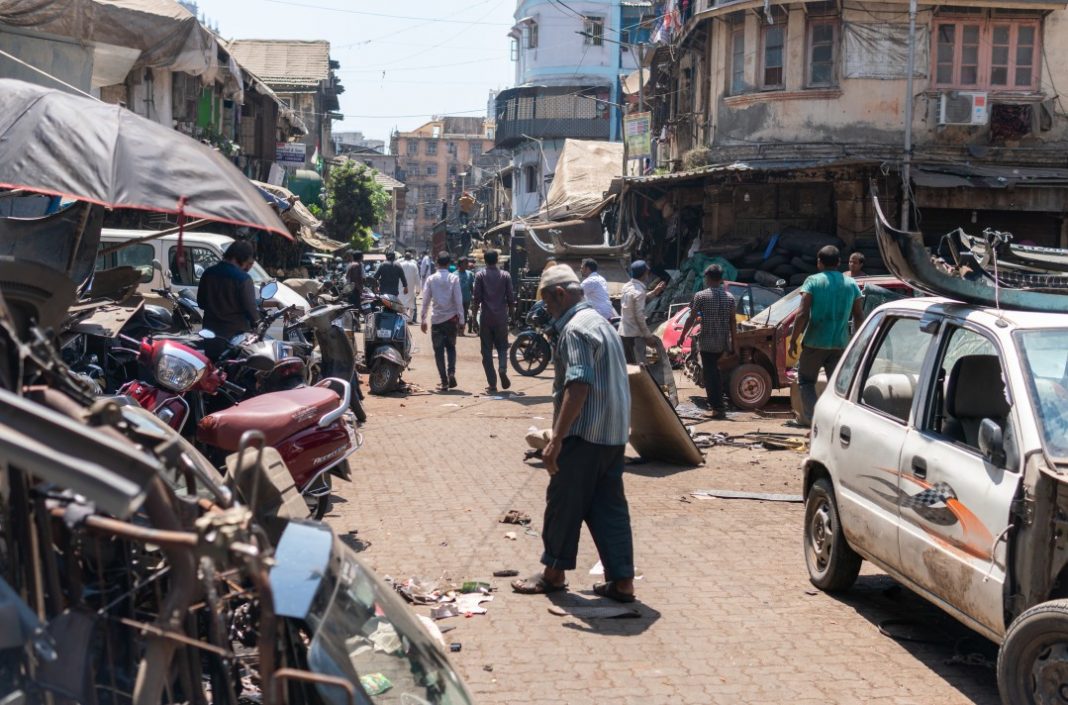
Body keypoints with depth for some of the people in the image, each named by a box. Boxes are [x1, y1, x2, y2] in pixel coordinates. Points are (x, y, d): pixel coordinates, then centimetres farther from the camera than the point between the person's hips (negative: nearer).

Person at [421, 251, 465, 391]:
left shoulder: (431, 279, -1)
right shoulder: (454, 278, -3)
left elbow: (425, 300, 0)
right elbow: (458, 301, -6)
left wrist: (423, 319, 7)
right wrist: (461, 321, -2)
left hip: (436, 319, 0)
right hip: (451, 318, 0)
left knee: (439, 351, 5)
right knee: (451, 347, 17)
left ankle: (444, 382, -1)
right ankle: (451, 372, -6)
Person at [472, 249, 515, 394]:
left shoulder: (480, 276, -3)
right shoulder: (505, 276, 1)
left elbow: (476, 296, -5)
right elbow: (510, 296, 2)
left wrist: (474, 311, 7)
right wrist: (511, 310, 17)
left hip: (486, 317, -1)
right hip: (501, 317, 1)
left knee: (487, 350, 4)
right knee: (502, 346, 14)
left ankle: (492, 383, 0)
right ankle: (502, 368, -15)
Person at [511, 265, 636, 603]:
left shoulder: (575, 329, -15)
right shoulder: (601, 322, 17)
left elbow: (578, 387, -24)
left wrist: (556, 440, -24)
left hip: (584, 434, -9)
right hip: (613, 433, 9)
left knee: (563, 502, 5)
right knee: (609, 505, 10)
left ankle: (554, 573, 17)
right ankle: (622, 580, 10)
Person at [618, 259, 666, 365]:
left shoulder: (627, 286, 7)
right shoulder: (639, 290, -19)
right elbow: (639, 316, -21)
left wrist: (653, 292, 28)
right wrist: (648, 335, -15)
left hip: (624, 331, 9)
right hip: (635, 333, -9)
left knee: (627, 364, 13)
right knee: (639, 364, -5)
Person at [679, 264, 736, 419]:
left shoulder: (701, 296, -8)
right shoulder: (729, 297, 5)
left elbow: (691, 319, -7)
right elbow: (733, 322, 6)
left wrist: (682, 336, 5)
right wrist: (732, 343, 13)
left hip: (707, 341, -5)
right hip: (723, 342, 5)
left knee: (710, 374, -1)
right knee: (715, 371, 23)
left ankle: (718, 407, -6)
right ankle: (717, 403, 25)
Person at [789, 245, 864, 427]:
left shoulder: (813, 281, -6)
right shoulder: (851, 284, 7)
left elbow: (802, 314, -14)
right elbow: (859, 317, 8)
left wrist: (793, 339, -7)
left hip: (815, 343, -3)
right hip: (840, 344, 3)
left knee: (806, 381, 11)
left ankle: (811, 417, -5)